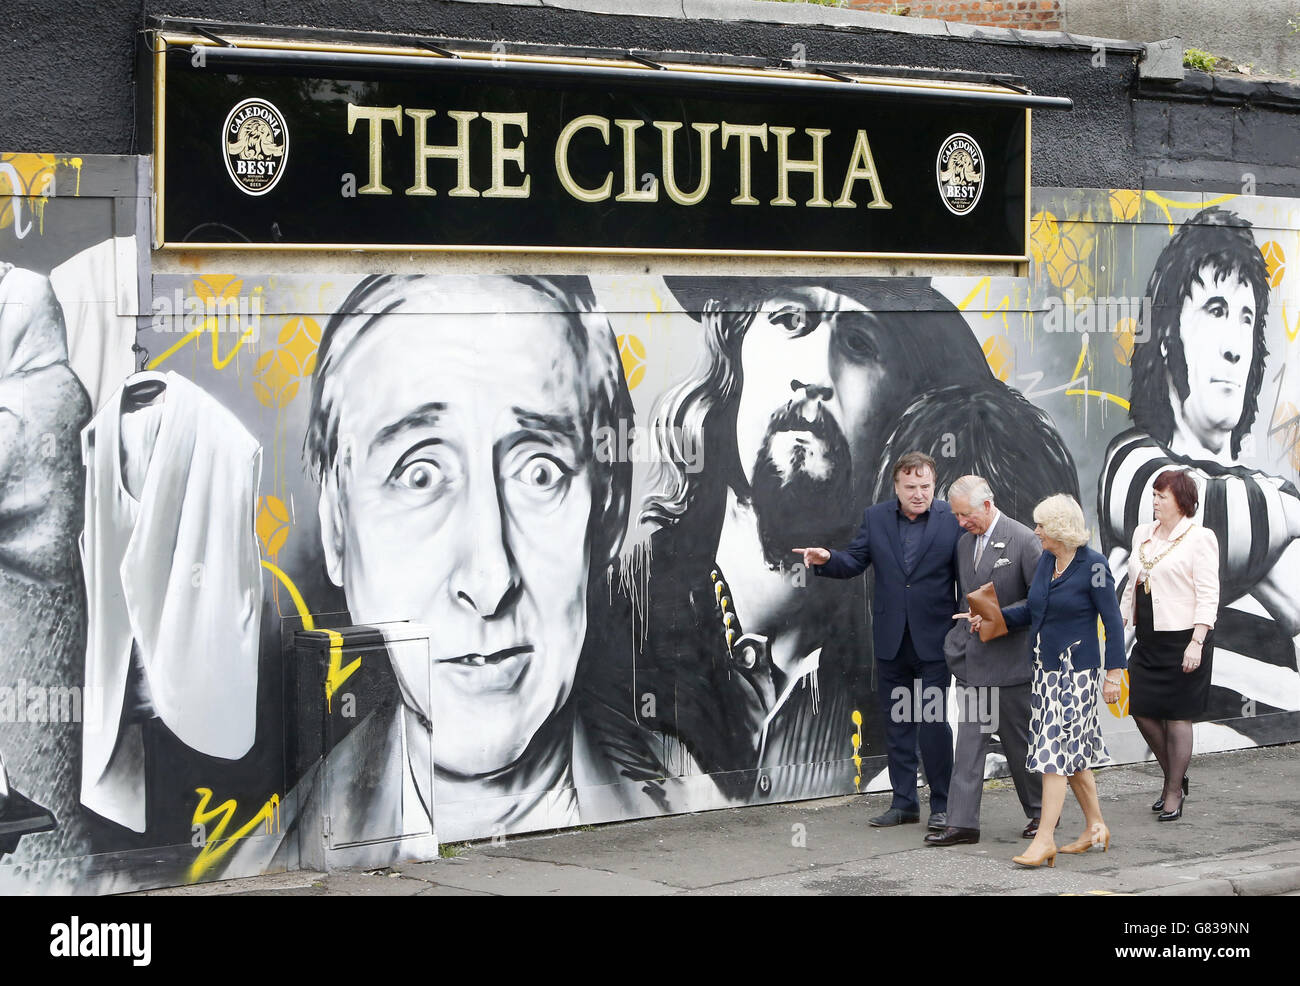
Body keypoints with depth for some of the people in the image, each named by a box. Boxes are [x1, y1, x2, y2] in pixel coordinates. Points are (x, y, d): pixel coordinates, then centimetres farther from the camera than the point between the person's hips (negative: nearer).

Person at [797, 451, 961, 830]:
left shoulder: (953, 520, -5)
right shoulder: (875, 518, 5)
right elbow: (855, 561, 4)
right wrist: (827, 559, -18)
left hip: (933, 640, -4)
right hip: (891, 641, 4)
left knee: (934, 722, -6)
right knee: (896, 725, 10)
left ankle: (942, 805, 7)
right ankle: (904, 802, 20)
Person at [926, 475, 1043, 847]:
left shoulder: (1023, 540, -10)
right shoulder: (965, 542, 11)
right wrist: (959, 639, 11)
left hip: (1010, 660, -6)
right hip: (972, 660, 6)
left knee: (1019, 740, 5)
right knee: (969, 739, 1)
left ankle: (1041, 811, 23)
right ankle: (962, 823, 0)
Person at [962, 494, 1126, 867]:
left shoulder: (1093, 566, -13)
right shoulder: (1046, 561, 9)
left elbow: (1113, 622, -10)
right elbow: (1032, 610, 18)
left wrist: (1113, 673, -12)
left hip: (1076, 669, -8)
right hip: (1046, 667, 8)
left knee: (1057, 748, -10)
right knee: (1073, 752, 12)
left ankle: (1045, 838, -10)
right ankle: (1095, 826, 23)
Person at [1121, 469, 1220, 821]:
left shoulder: (1199, 538, -8)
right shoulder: (1143, 534, 12)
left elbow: (1208, 595, -11)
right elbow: (1132, 585, 19)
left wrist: (1196, 643, -18)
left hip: (1183, 638, -7)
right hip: (1148, 638, 7)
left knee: (1177, 716, -1)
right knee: (1141, 709, 5)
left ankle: (1173, 794, 8)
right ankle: (1175, 776, 25)